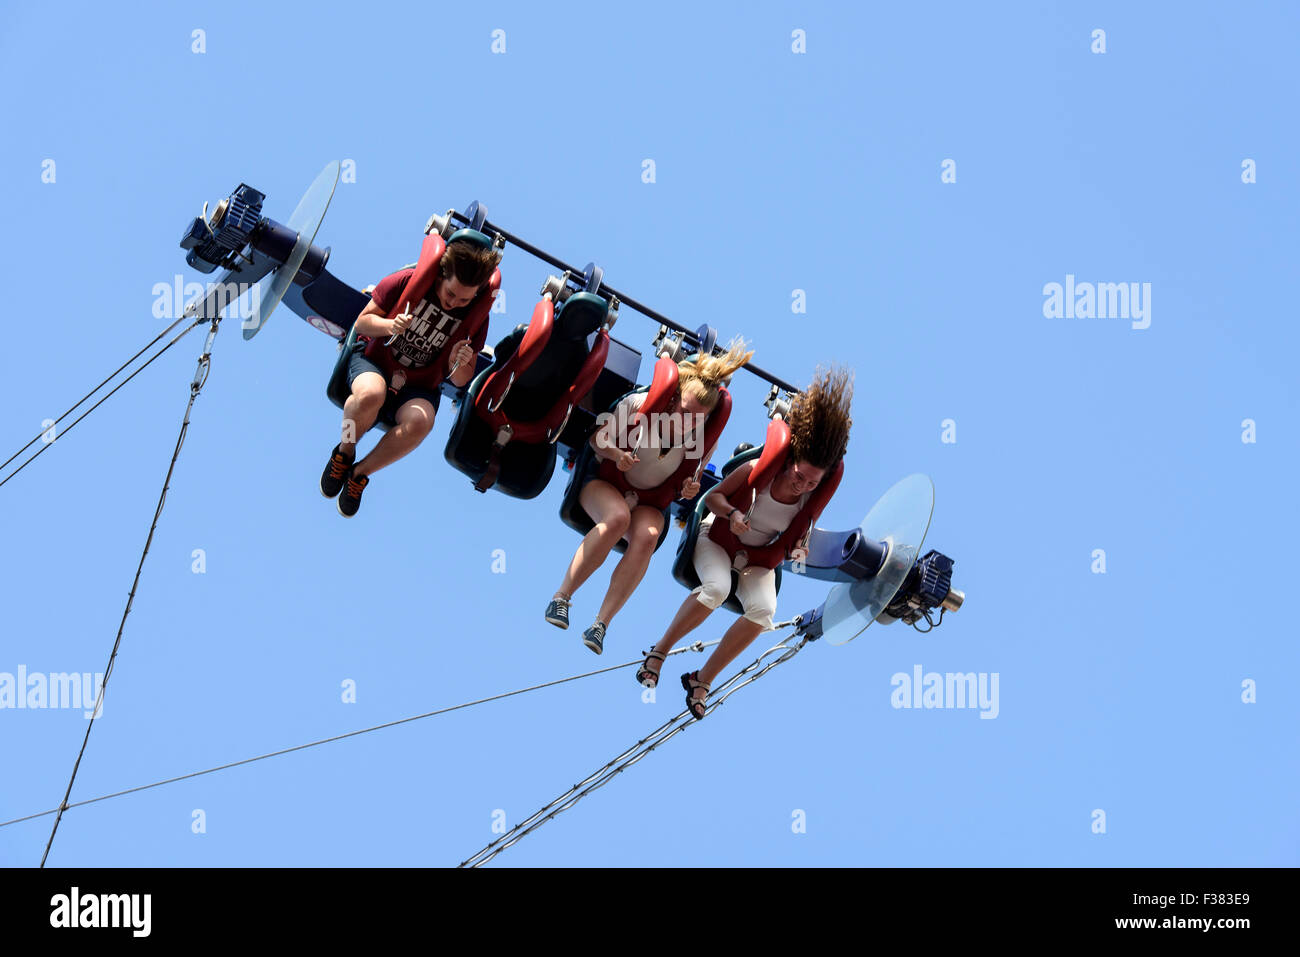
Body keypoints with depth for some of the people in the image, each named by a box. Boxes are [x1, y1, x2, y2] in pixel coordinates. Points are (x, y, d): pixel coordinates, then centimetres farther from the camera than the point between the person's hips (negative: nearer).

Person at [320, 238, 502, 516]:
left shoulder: (476, 317, -4)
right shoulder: (407, 281, -11)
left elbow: (461, 382, 3)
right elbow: (362, 322, -3)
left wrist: (458, 365, -22)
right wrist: (389, 325, -24)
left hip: (418, 389, 1)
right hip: (375, 364, -1)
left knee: (420, 421, -36)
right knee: (371, 394, -40)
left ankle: (361, 473, -11)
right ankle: (345, 451, -7)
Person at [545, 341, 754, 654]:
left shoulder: (705, 440, -10)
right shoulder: (639, 404, -18)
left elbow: (688, 481, 7)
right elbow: (597, 439, -5)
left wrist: (690, 489, -17)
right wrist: (616, 454, -26)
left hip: (650, 504, 2)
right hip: (605, 486, -2)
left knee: (647, 537, -34)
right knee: (617, 517, -38)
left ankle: (601, 623, -35)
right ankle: (561, 597, -31)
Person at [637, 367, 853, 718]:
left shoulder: (813, 502, -14)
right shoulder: (757, 471, -23)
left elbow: (797, 540, 2)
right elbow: (714, 496, -11)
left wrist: (797, 552, -20)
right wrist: (732, 513, -31)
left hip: (759, 559, 3)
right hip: (718, 539, -3)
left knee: (763, 609, -29)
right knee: (716, 588, -37)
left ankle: (703, 680, -16)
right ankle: (659, 652, -17)